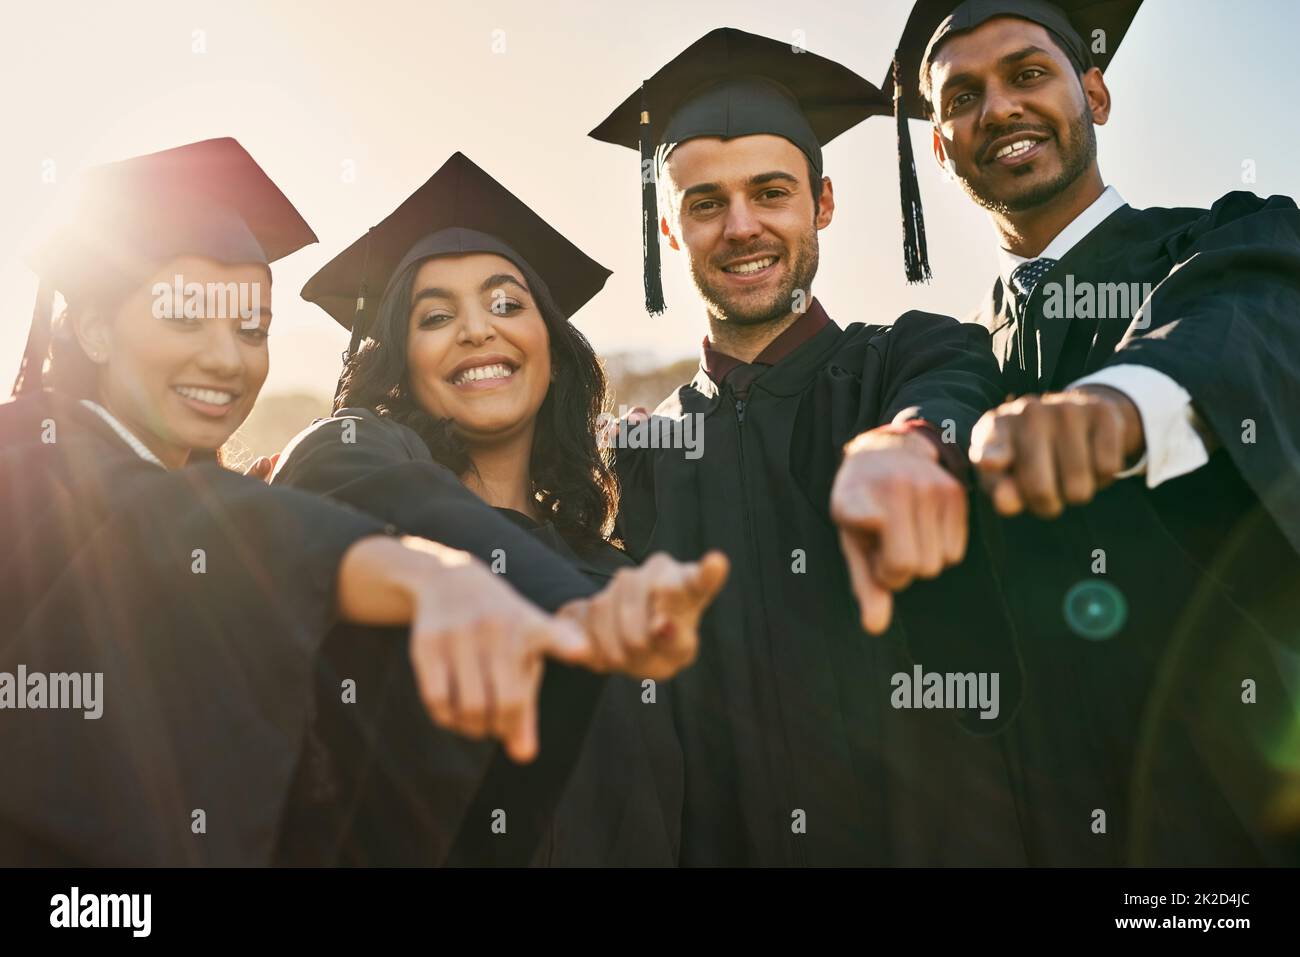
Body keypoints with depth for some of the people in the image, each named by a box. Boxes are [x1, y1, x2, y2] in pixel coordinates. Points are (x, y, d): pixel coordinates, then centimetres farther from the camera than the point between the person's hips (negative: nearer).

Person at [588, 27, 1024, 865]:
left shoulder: (923, 358, -3)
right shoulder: (643, 456, 3)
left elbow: (952, 410, -27)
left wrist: (904, 446, -48)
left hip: (937, 831, -2)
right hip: (716, 842, 2)